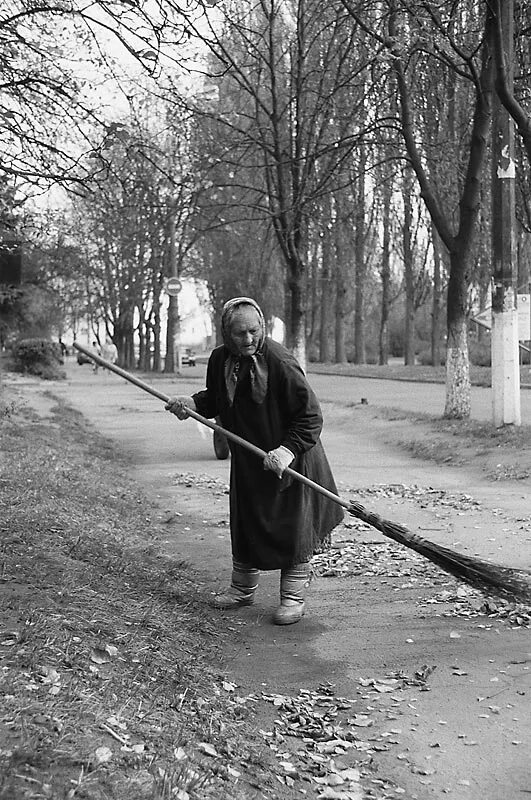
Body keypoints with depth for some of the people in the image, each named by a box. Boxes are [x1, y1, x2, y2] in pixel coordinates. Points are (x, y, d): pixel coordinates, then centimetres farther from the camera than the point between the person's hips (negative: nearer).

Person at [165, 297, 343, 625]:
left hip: (288, 462, -6)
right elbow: (215, 399, 15)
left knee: (292, 530, 2)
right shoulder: (220, 360, -4)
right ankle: (243, 588, 34)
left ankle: (293, 597, 17)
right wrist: (192, 403, -5)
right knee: (244, 524, 16)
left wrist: (289, 449, -31)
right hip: (246, 461, 6)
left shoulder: (280, 362, -24)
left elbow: (311, 416, -20)